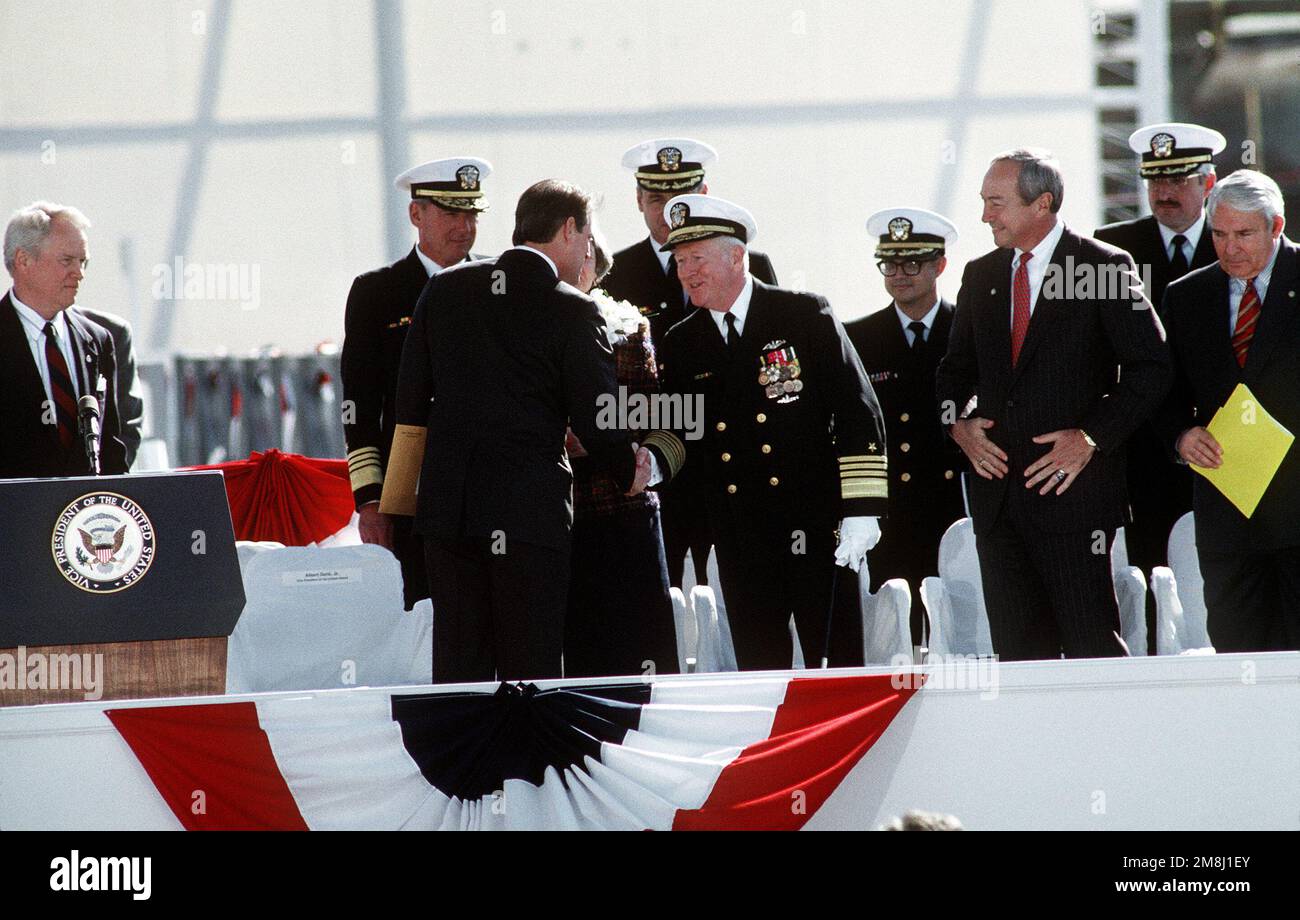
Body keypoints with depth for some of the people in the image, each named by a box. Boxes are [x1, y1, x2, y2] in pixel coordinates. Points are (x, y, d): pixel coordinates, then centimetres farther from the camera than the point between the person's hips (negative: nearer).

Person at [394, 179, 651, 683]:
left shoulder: (444, 289, 7)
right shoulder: (572, 310, -7)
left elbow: (410, 400, 10)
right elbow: (595, 415, -5)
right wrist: (629, 473, 14)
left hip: (447, 506, 4)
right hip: (530, 506, -4)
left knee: (458, 665, 8)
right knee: (531, 669, 0)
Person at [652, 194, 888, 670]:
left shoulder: (806, 315, 0)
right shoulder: (682, 345, 12)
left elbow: (857, 412, -3)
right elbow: (680, 433, 16)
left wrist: (861, 509, -10)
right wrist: (653, 463, -8)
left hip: (815, 526, -3)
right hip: (739, 538, 4)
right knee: (758, 668, 3)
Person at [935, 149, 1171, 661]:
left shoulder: (1105, 267, -3)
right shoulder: (980, 276, 14)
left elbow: (1150, 369, -6)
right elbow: (955, 369, 23)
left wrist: (1091, 437, -14)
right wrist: (958, 423, 2)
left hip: (1071, 485, -5)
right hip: (997, 492, 5)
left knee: (1091, 644, -9)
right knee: (1017, 651, 6)